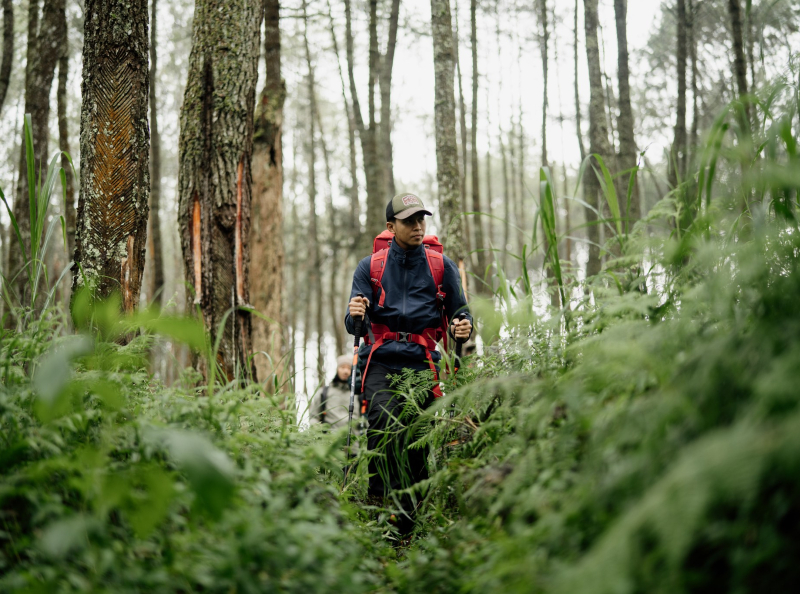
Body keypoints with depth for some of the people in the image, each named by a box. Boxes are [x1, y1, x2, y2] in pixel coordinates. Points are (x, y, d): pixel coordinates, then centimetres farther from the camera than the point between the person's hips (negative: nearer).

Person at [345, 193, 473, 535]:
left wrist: (462, 328, -6)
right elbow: (354, 327, 6)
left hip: (423, 363, 1)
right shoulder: (370, 267, 8)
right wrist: (355, 315, -18)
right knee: (385, 425, -24)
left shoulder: (442, 266, 9)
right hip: (381, 362, -1)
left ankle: (410, 523, 6)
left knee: (417, 442, -4)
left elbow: (460, 312, 17)